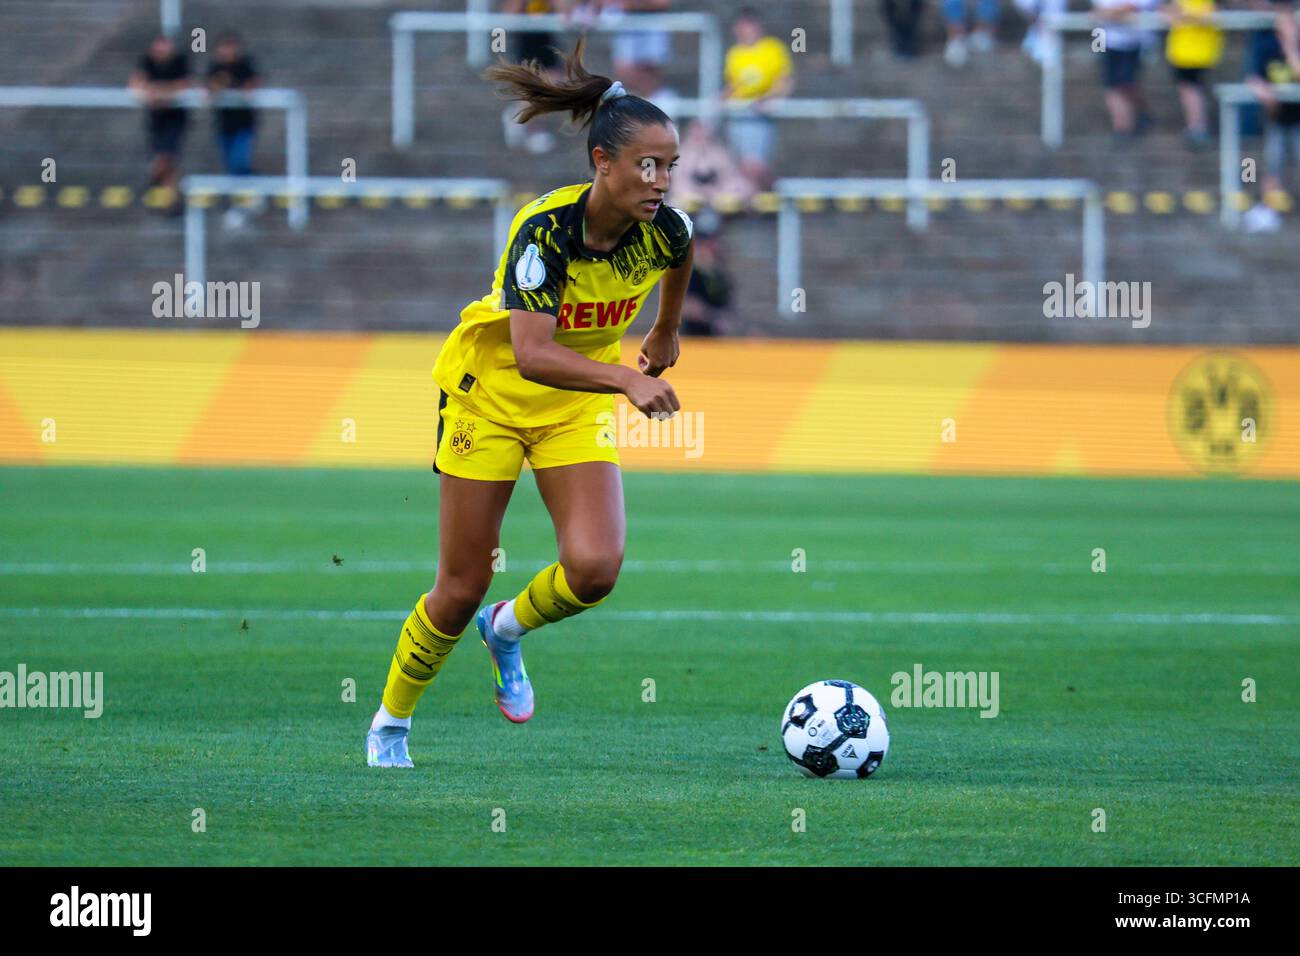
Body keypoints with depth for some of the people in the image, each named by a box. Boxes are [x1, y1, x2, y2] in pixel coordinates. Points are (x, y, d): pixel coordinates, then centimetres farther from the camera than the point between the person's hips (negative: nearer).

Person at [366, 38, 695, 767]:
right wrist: (629, 380, -51)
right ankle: (391, 723, 24)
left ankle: (508, 629, 17)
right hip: (492, 391, -4)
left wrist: (667, 333, 26)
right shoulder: (545, 229, -31)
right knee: (464, 585, 0)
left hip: (578, 407, 4)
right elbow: (533, 354, -39)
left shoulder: (667, 229, -16)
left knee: (595, 568, -17)